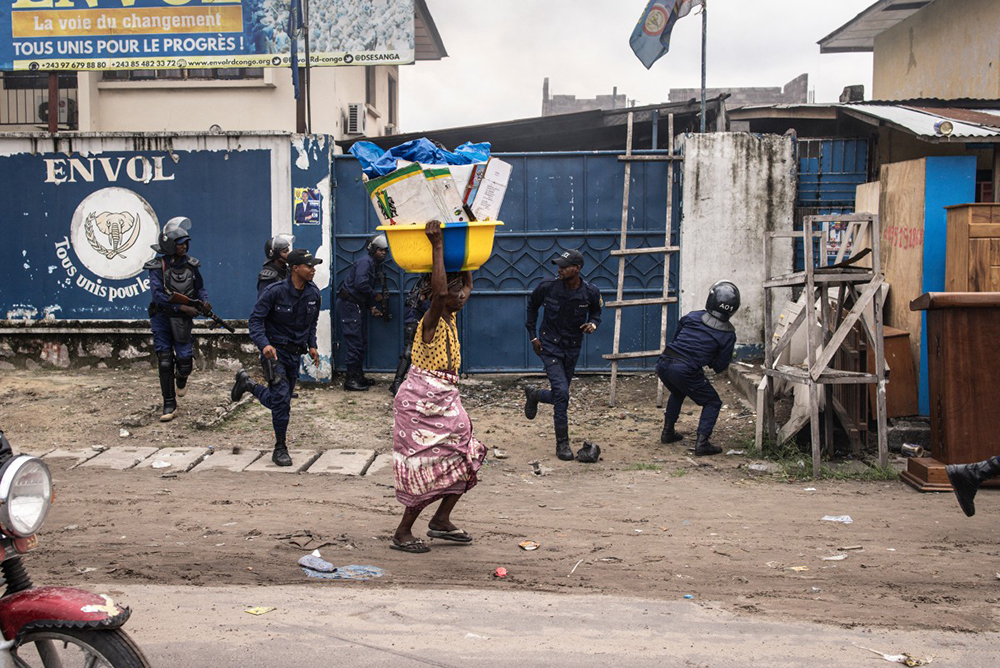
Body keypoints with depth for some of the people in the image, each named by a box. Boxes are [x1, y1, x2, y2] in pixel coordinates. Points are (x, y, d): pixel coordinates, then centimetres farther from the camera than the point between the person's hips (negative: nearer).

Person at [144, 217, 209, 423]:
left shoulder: (190, 265, 3)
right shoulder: (158, 266, -8)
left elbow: (199, 288, 13)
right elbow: (157, 294, -18)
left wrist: (204, 301, -9)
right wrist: (181, 307, -24)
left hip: (183, 320, 2)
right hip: (162, 318, -2)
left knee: (185, 358, -4)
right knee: (165, 361, -1)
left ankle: (182, 379, 35)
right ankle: (169, 404, 9)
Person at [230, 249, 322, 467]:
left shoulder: (313, 293, 2)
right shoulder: (275, 292, -16)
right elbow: (256, 319, -15)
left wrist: (311, 345, 5)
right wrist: (264, 344, -31)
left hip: (295, 353, 6)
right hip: (275, 350, -6)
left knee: (280, 402, 12)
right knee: (281, 396, -17)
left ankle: (247, 383, 40)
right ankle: (280, 449, -3)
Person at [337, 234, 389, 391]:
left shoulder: (374, 265, 18)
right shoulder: (365, 262, -14)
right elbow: (360, 284, -27)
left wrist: (371, 306, 8)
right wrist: (375, 296, -12)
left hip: (358, 306, 10)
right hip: (348, 304, -10)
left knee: (362, 341, 13)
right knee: (354, 341, -11)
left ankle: (358, 376, 21)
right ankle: (351, 379, -10)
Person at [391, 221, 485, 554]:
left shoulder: (451, 319, 8)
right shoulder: (432, 322, -16)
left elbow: (467, 284, 24)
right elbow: (438, 292, -37)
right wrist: (437, 246, -34)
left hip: (444, 401, 9)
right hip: (422, 401, -9)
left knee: (464, 458, 7)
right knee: (428, 467, -7)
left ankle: (441, 521, 17)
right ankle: (402, 533, 3)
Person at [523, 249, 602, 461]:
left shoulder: (590, 293, -10)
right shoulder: (548, 287, -13)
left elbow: (596, 311, 12)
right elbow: (532, 305, 6)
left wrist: (592, 323, -11)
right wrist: (533, 335, 4)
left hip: (572, 348, 3)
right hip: (550, 346, -3)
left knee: (560, 395, 11)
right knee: (562, 392, -17)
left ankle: (534, 394, 46)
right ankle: (562, 444, -6)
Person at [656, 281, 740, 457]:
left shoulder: (692, 317, 10)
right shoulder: (728, 334, 1)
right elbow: (720, 367, 6)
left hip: (663, 363, 5)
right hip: (686, 371, -5)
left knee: (677, 393, 36)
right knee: (712, 403, 14)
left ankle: (667, 432, 40)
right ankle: (702, 442, 1)